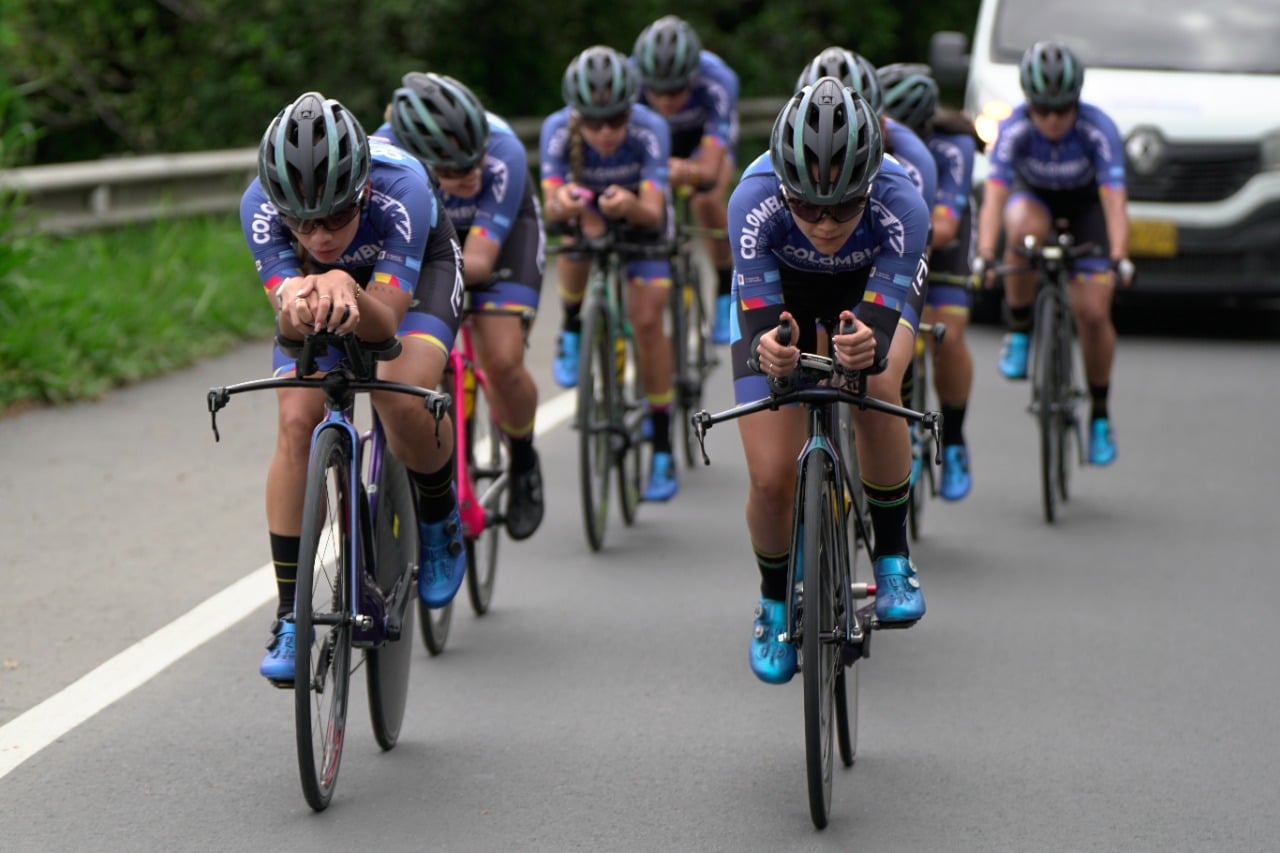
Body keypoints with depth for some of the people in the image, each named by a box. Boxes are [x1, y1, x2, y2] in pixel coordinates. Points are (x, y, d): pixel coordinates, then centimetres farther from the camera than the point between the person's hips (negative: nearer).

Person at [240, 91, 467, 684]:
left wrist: (350, 295, -64)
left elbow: (385, 319, -41)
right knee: (296, 424, -17)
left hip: (414, 270, -2)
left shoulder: (401, 187, -41)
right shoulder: (260, 206, -34)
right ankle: (289, 618, -7)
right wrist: (296, 304, -61)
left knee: (401, 401, -30)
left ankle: (439, 518, 3)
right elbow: (288, 322, -37)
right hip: (315, 281, 2)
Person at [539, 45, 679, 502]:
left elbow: (654, 212, -43)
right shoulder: (558, 130, -34)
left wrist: (630, 206, -65)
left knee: (647, 318, -12)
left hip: (639, 213, -4)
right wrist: (561, 204, -64)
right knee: (582, 229, -25)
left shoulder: (649, 129, -37)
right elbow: (551, 208, -41)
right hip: (584, 211, 4)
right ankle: (572, 329, 9)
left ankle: (662, 449, -3)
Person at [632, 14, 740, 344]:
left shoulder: (717, 82, -40)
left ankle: (726, 291, -5)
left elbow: (710, 167, -46)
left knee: (708, 200, -28)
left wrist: (685, 171, -68)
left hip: (706, 134, -1)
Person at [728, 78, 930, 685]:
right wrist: (768, 349, -62)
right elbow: (759, 313, -38)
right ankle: (775, 602, 21)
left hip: (873, 282, 0)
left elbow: (883, 322, -42)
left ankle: (892, 562, -13)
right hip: (779, 287, 0)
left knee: (877, 387, -34)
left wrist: (870, 348, -65)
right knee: (771, 479, -9)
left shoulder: (901, 205, -38)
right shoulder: (753, 202, -38)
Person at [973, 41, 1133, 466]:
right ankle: (1019, 331, -17)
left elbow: (1114, 200, -38)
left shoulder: (1098, 129, -32)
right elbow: (994, 194, -38)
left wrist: (1118, 259, -53)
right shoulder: (1014, 129, -30)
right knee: (1026, 230, -39)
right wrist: (985, 255, -52)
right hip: (1033, 196, 0)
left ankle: (1100, 415, 9)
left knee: (1093, 314, -11)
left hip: (1085, 204, 0)